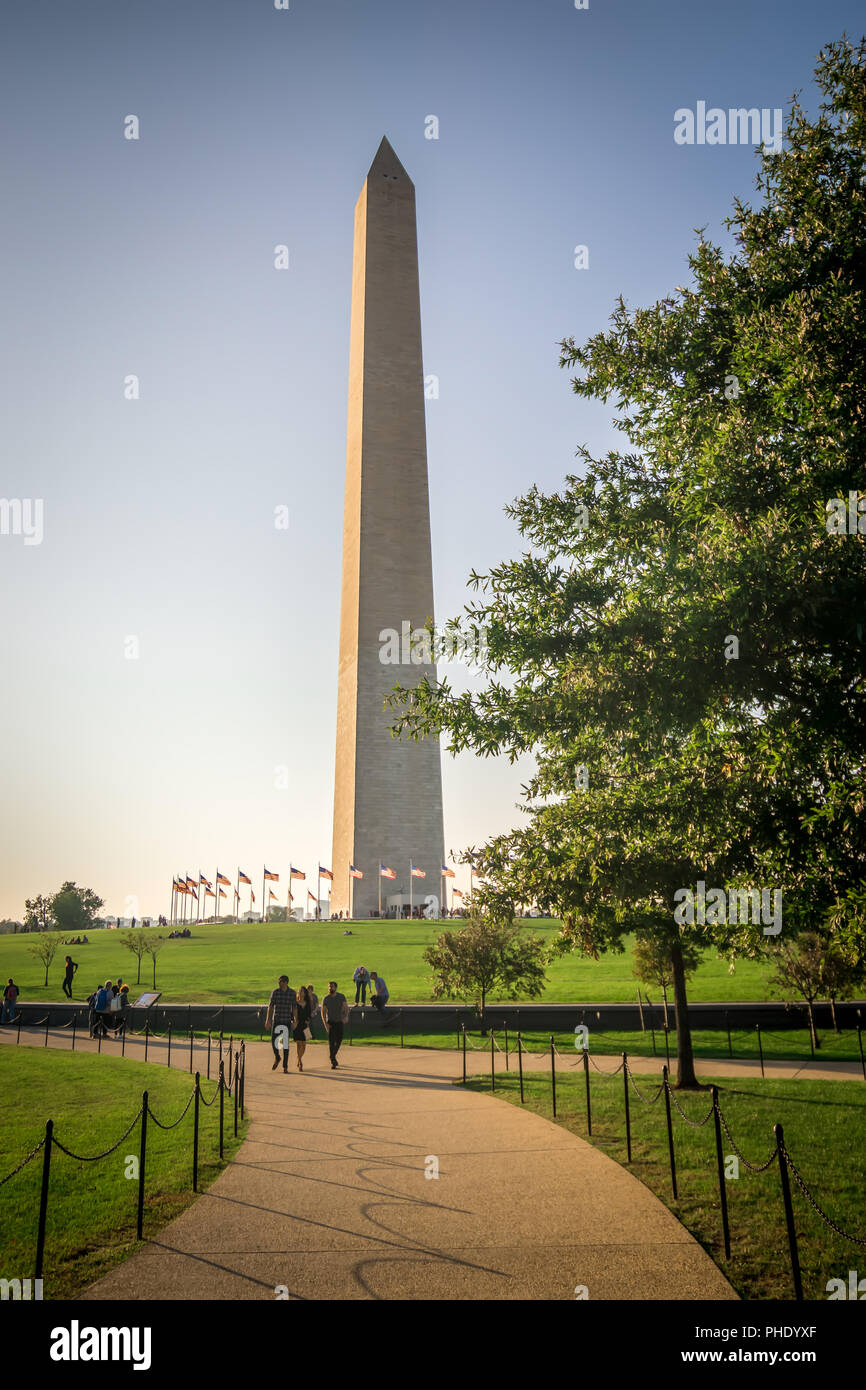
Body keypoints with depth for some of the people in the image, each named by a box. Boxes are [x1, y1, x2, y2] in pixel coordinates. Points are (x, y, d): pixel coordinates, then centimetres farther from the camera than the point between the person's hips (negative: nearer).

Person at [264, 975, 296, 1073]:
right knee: (274, 1041, -2)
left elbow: (294, 1008, 4)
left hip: (287, 1021, -1)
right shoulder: (275, 992, -1)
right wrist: (268, 1020, -7)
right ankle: (277, 1058, 27)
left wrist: (294, 1021, 2)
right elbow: (270, 1007, -1)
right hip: (276, 1020, 1)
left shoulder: (292, 993, 0)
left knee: (285, 1043, 0)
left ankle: (285, 1066, 8)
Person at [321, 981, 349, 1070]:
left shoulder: (341, 997, -3)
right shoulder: (325, 999, -6)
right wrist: (325, 1023, -16)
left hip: (339, 1022, 2)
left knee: (339, 1040, 8)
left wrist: (346, 1016, -28)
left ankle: (333, 1055, 34)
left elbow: (346, 1007, -8)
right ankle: (333, 1062, -6)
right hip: (330, 1022, -2)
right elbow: (323, 1012, -5)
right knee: (331, 1042, -10)